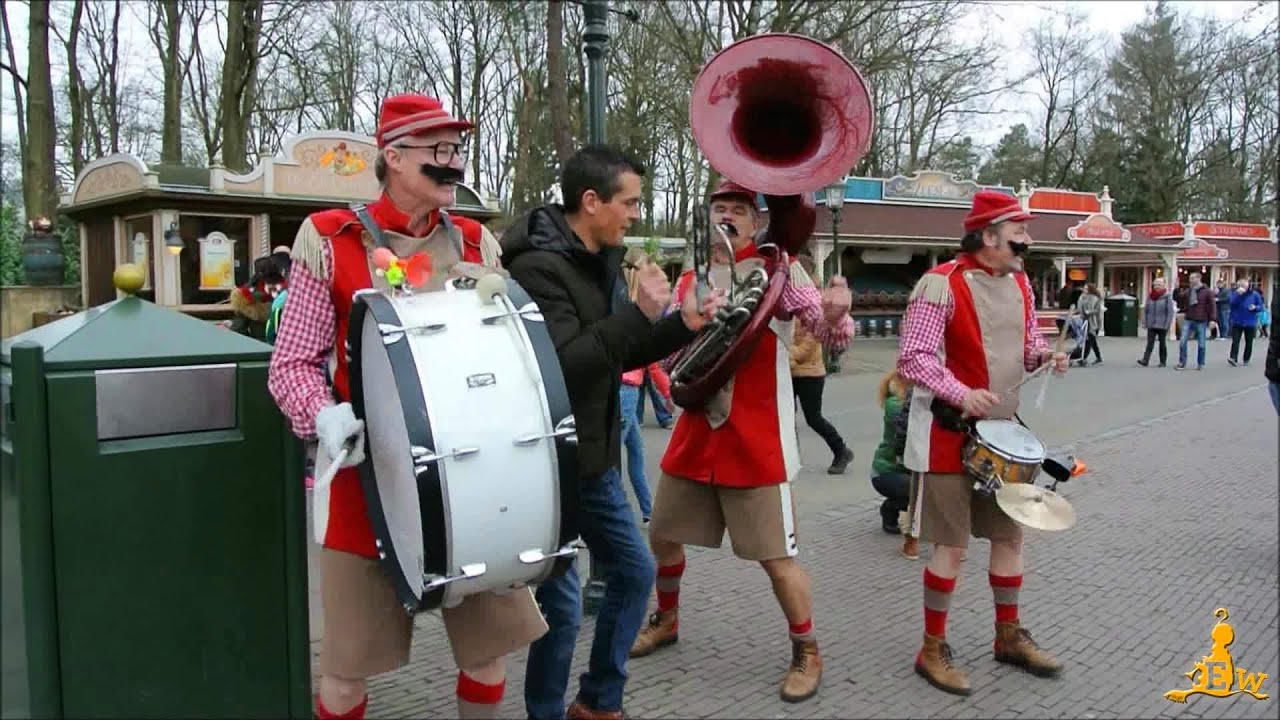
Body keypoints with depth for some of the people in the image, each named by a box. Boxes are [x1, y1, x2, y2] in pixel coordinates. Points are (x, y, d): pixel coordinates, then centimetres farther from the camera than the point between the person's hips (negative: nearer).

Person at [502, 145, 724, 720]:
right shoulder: (539, 267, -20)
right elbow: (563, 364, -30)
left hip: (595, 457, 10)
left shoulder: (603, 262, 10)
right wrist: (637, 313, -27)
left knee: (635, 571, 18)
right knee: (562, 602, -3)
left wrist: (682, 325, 4)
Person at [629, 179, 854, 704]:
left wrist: (834, 317, -41)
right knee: (661, 536, 17)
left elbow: (834, 337, -18)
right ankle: (666, 622, 41)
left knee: (776, 557, -1)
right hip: (695, 435, 6)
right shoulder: (689, 281, 8)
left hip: (757, 442, -6)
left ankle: (807, 652, 21)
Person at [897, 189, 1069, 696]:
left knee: (1010, 535, 16)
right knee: (952, 545, -2)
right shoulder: (941, 285, -18)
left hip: (1003, 429, 8)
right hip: (951, 431, -8)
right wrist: (961, 393, -32)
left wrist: (1042, 355, -4)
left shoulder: (1019, 283, 7)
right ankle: (932, 650, 14)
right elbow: (914, 357, -21)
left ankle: (1009, 636, 34)